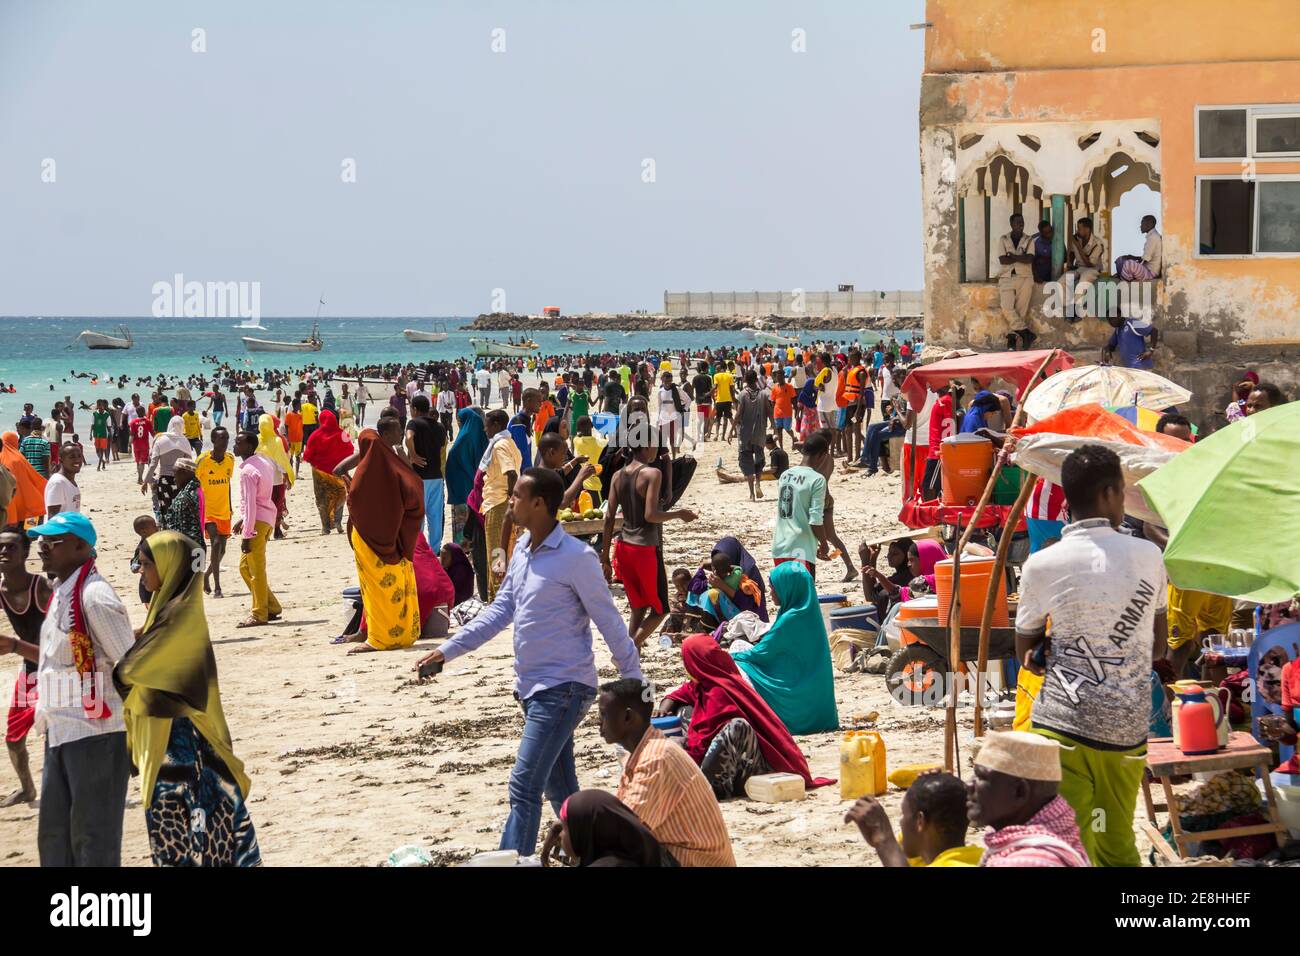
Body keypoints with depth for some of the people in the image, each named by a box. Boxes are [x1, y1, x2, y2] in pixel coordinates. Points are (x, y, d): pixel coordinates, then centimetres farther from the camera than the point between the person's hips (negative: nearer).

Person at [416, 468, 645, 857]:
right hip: (533, 687, 9)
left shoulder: (576, 557, -16)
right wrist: (448, 650, 11)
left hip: (563, 687, -9)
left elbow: (609, 621, -10)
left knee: (524, 787, -14)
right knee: (559, 789, 15)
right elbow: (500, 609, 16)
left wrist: (634, 684, -6)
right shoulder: (523, 548, 9)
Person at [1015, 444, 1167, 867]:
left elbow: (1026, 652, 9)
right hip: (1128, 726, 3)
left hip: (1064, 722, -3)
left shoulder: (1041, 565, -4)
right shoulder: (1149, 556, 3)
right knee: (1118, 844, 16)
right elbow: (1158, 648, 13)